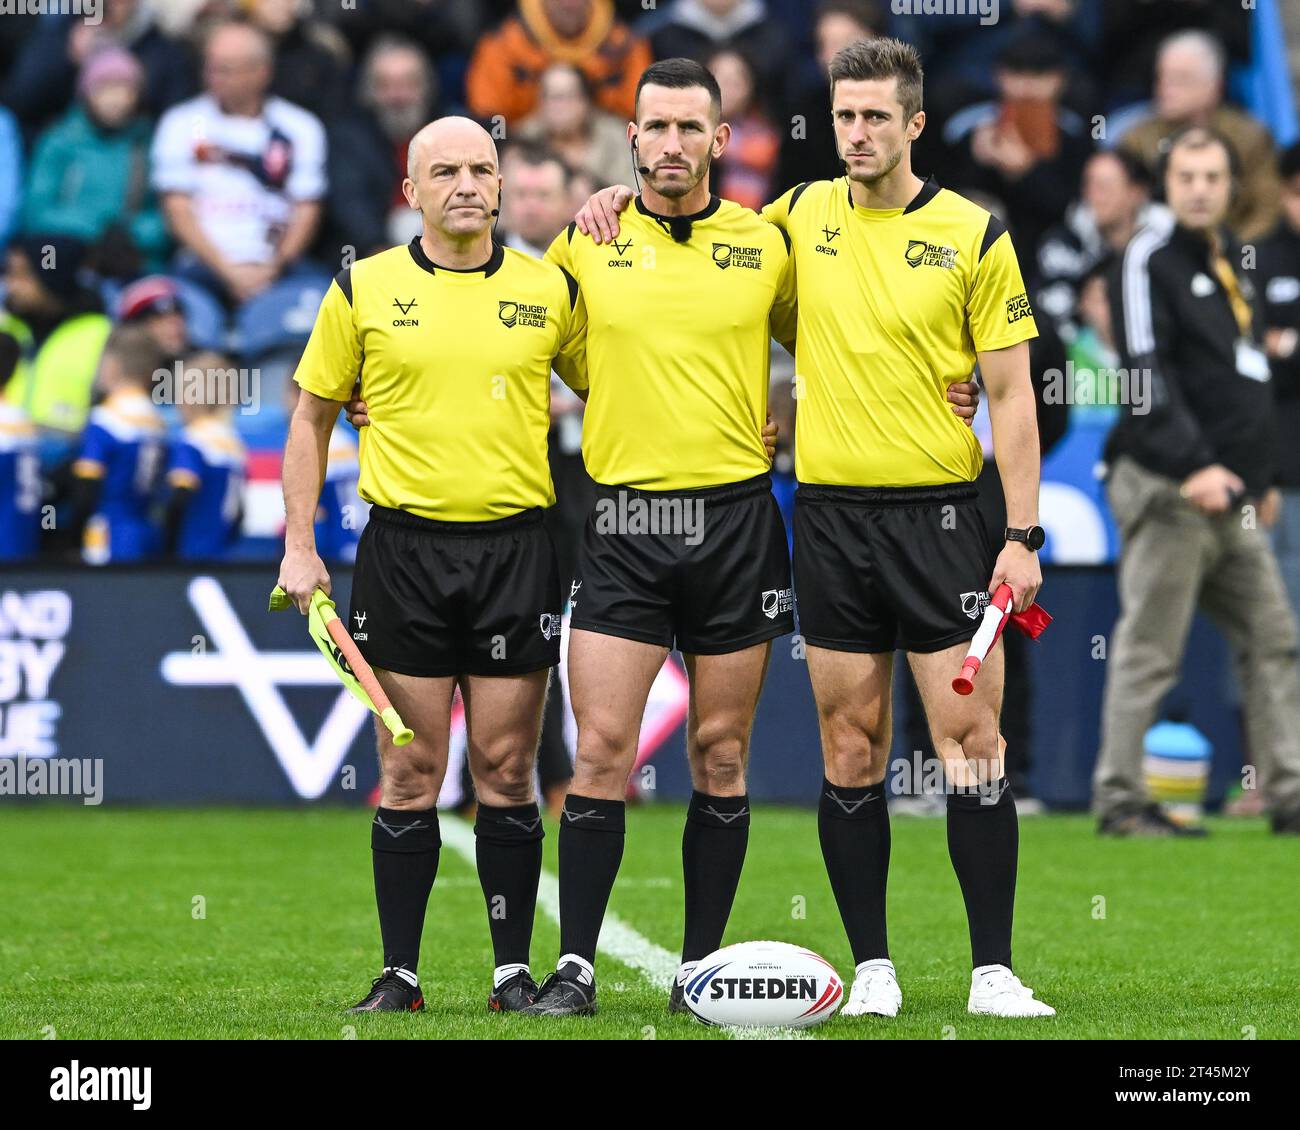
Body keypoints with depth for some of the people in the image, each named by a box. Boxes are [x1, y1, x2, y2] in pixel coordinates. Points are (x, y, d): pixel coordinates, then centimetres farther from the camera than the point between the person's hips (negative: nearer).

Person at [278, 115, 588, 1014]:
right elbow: (313, 416, 9)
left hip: (516, 547, 0)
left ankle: (515, 972, 7)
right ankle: (399, 974, 6)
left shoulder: (551, 290, 5)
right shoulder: (363, 290, 3)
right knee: (410, 773, 1)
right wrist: (300, 545, 4)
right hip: (404, 544, 0)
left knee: (506, 770, 2)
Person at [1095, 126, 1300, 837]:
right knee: (1149, 647, -7)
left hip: (1230, 498, 9)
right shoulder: (1150, 260, -7)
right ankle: (1119, 797, -4)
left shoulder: (1233, 264, 19)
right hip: (1166, 489, -9)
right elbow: (1147, 374, -17)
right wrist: (1194, 465, -27)